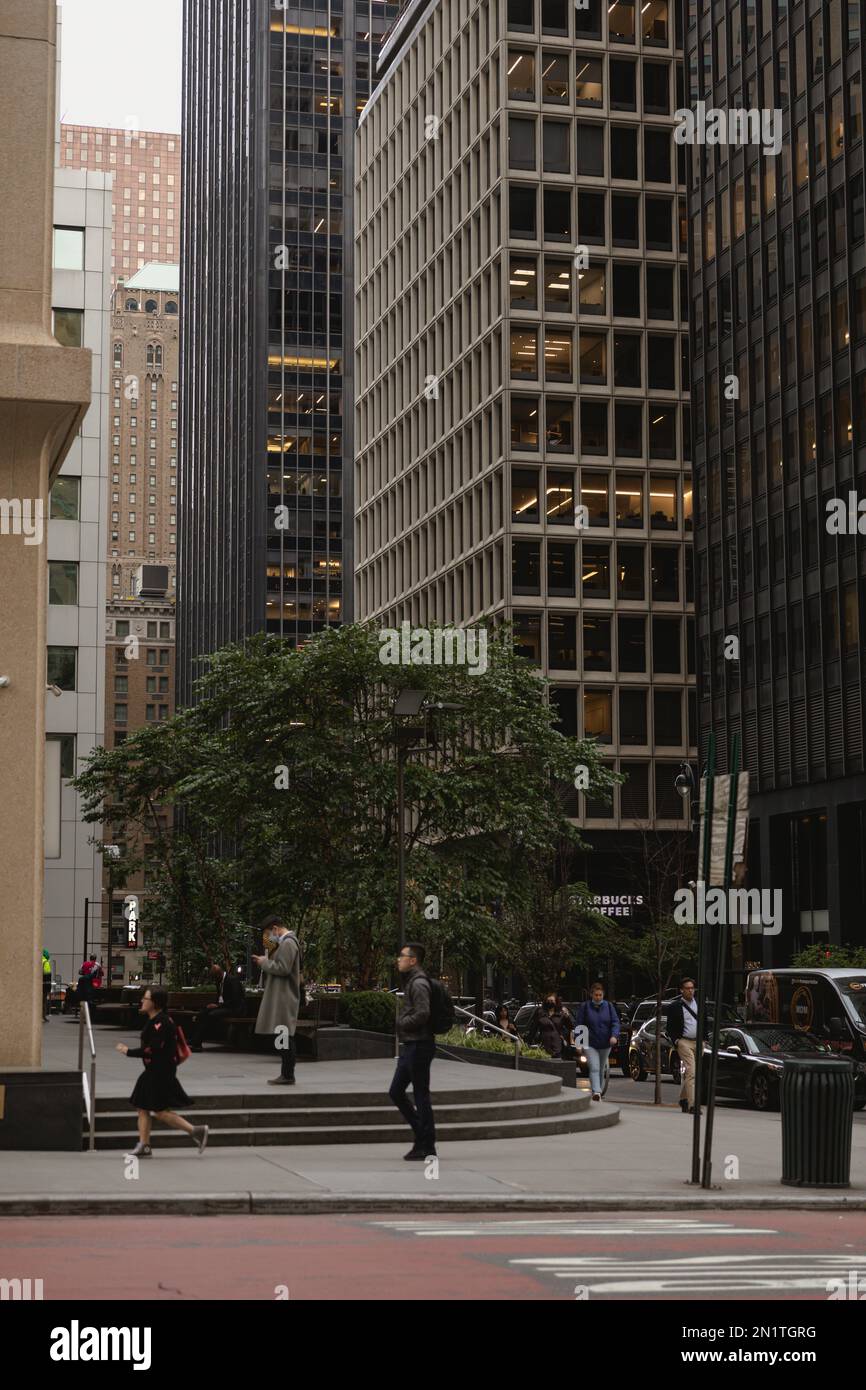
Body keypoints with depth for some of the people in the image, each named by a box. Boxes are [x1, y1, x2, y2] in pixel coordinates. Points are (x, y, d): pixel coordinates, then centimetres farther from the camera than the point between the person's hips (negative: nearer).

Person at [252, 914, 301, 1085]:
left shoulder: (288, 943, -13)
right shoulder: (287, 942, 19)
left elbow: (283, 968, -21)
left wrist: (265, 963, -9)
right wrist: (266, 962, 12)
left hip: (284, 999, -10)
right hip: (281, 998, 10)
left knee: (284, 1037, -9)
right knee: (283, 1038, 11)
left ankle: (288, 1075, -8)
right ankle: (286, 1073, 14)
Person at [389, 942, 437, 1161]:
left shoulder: (419, 984, -15)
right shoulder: (411, 981, 16)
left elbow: (422, 1014, -26)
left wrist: (401, 1023, -11)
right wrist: (403, 1024, 6)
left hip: (419, 1046, -10)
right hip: (410, 1046, 10)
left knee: (421, 1096, -3)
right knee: (396, 1092, 13)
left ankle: (427, 1148, 4)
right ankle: (422, 1136, 20)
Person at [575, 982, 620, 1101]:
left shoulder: (608, 1006, 4)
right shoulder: (585, 1006, -3)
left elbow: (615, 1022, 0)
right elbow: (578, 1024, -1)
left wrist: (614, 1035, -19)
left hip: (605, 1044, 3)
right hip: (590, 1044, -3)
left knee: (601, 1069, 15)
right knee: (594, 1068, -17)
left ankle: (599, 1090, 29)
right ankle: (596, 1092, -28)